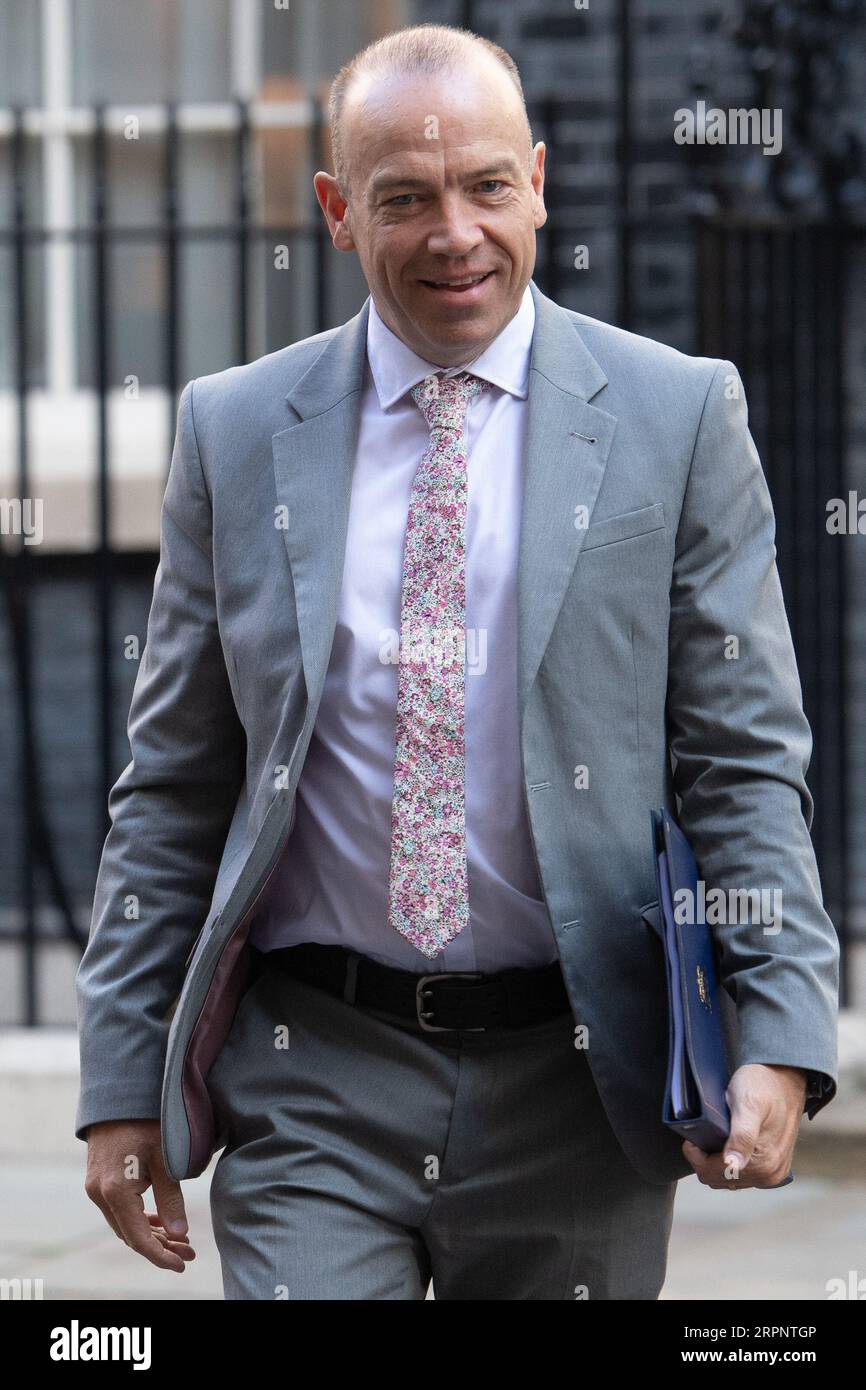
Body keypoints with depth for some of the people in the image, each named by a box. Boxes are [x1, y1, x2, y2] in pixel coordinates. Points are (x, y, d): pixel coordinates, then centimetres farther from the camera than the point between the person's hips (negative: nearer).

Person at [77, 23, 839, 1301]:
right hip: (310, 1086, 1)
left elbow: (746, 764, 1)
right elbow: (172, 788, 9)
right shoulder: (236, 432, 6)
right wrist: (123, 1080, 3)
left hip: (576, 1091, 0)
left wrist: (781, 1038, -12)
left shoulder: (678, 416, 1)